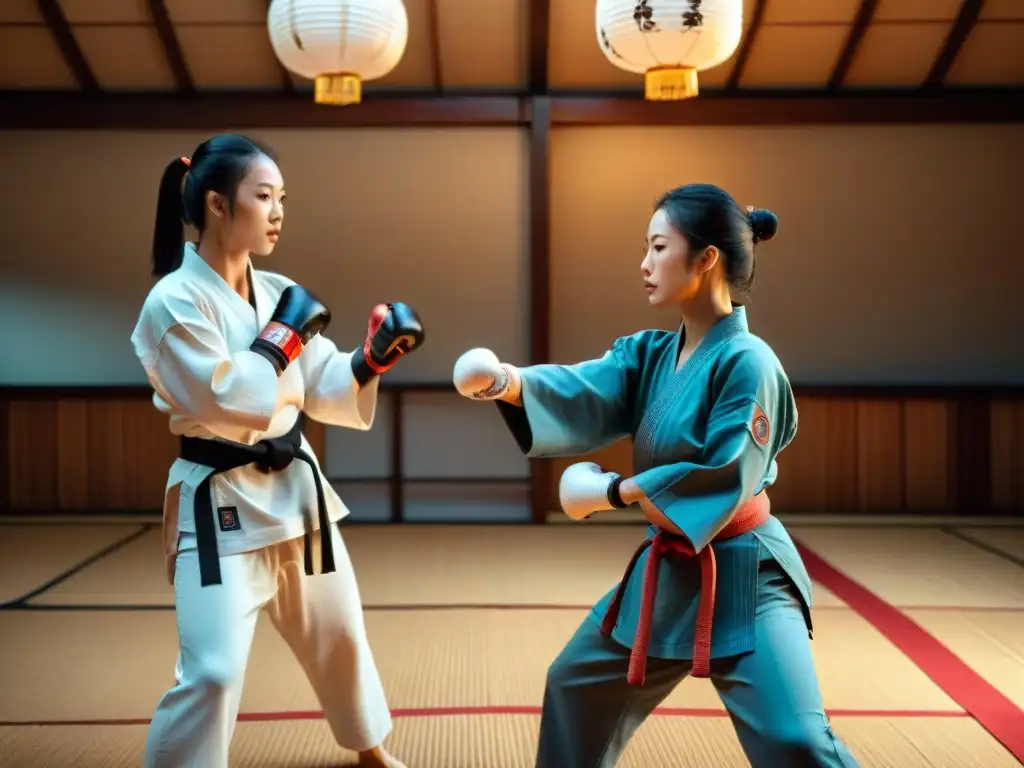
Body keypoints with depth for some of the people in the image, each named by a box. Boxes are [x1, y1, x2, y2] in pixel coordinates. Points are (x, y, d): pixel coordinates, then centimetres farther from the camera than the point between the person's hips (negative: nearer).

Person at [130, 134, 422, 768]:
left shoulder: (279, 292, 4)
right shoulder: (174, 302, -16)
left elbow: (327, 393, 7)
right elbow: (234, 401, -25)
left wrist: (376, 355, -10)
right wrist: (287, 331, -16)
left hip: (295, 487, 7)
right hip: (220, 504, -7)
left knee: (339, 633, 23)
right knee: (213, 673, -15)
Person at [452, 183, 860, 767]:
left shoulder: (746, 362, -20)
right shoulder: (648, 354, 4)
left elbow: (723, 482, -23)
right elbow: (584, 392, -13)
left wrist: (613, 492, -15)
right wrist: (506, 380, -32)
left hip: (742, 575, -8)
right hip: (669, 570, 8)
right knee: (576, 685, 21)